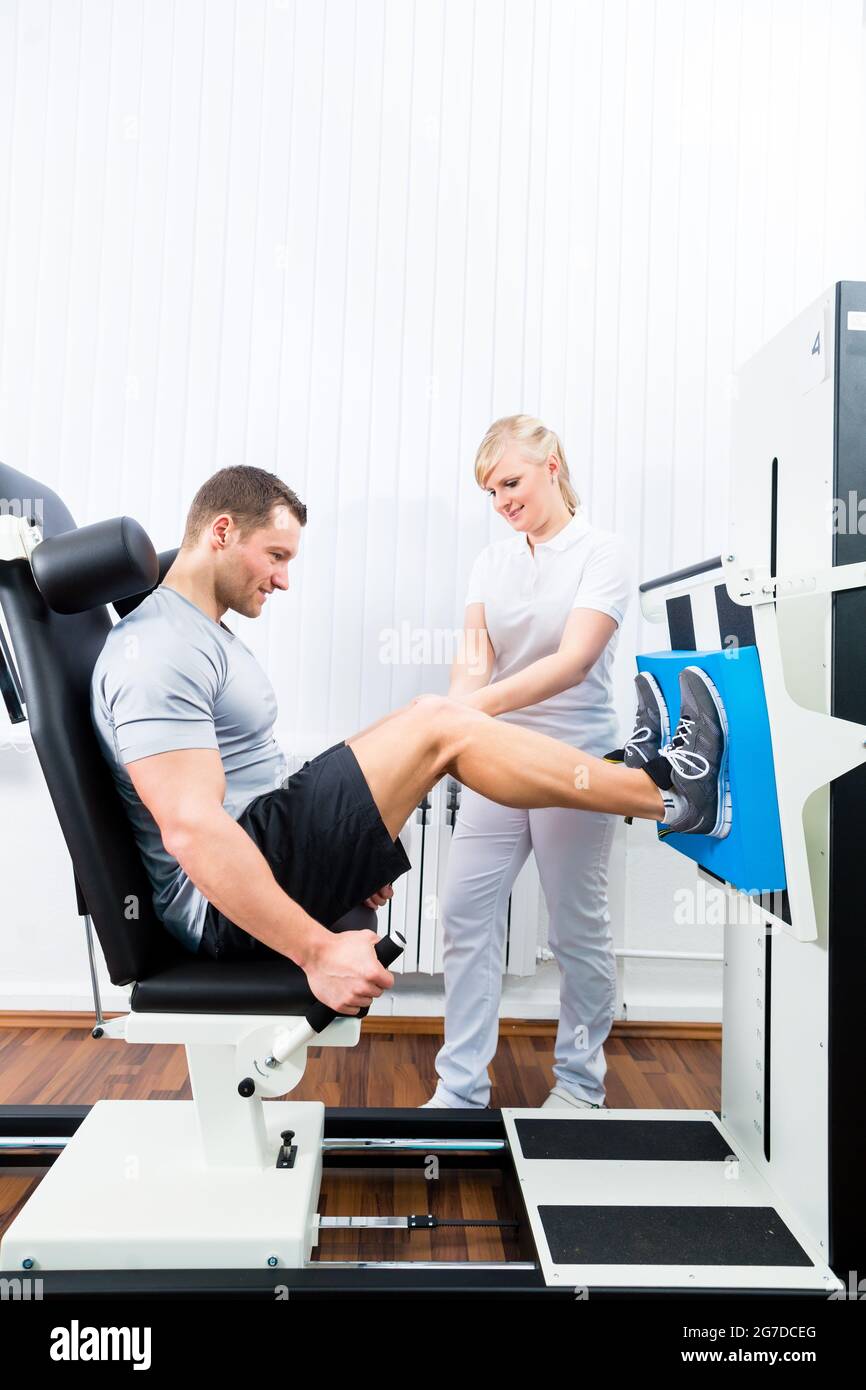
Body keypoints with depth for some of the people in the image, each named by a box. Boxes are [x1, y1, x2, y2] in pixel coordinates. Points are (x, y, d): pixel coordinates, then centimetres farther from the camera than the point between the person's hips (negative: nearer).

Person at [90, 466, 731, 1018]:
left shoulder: (204, 632, 17)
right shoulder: (160, 651, -18)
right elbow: (193, 830, -28)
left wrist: (352, 849, 22)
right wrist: (317, 951, -29)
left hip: (257, 859, 10)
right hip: (225, 907, -10)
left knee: (435, 726, 8)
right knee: (437, 726, -16)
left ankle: (631, 775, 17)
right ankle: (669, 796, -3)